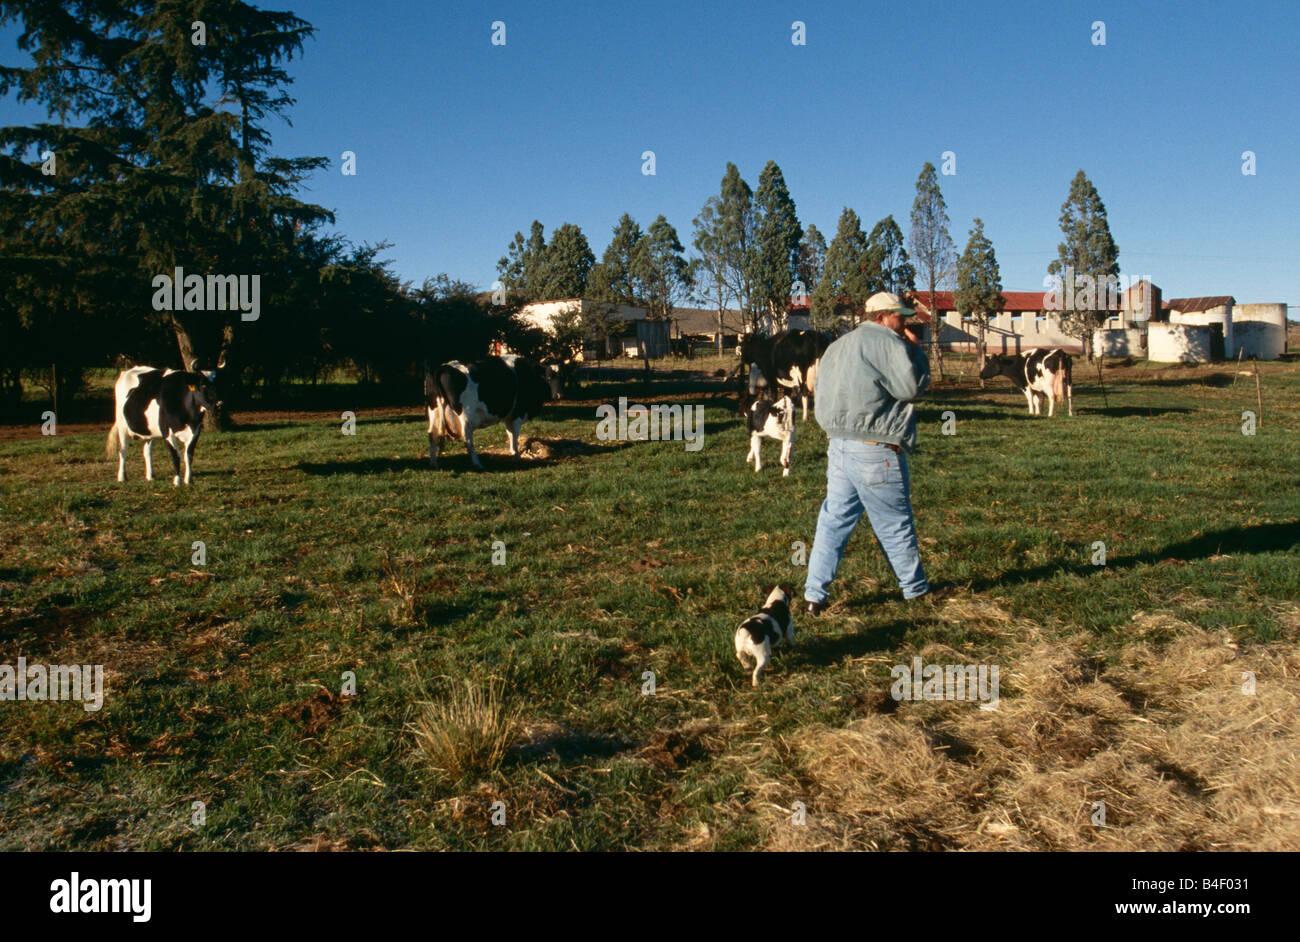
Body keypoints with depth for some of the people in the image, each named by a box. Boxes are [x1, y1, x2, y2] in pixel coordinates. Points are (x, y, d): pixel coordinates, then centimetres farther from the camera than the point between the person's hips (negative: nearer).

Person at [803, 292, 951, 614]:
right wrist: (915, 350, 1)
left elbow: (821, 392, 19)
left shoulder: (837, 346, 17)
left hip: (838, 446, 7)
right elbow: (912, 386, -12)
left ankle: (814, 594, 6)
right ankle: (916, 588, 24)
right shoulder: (887, 342, -10)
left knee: (833, 520, 8)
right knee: (895, 524, 8)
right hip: (875, 451, -7)